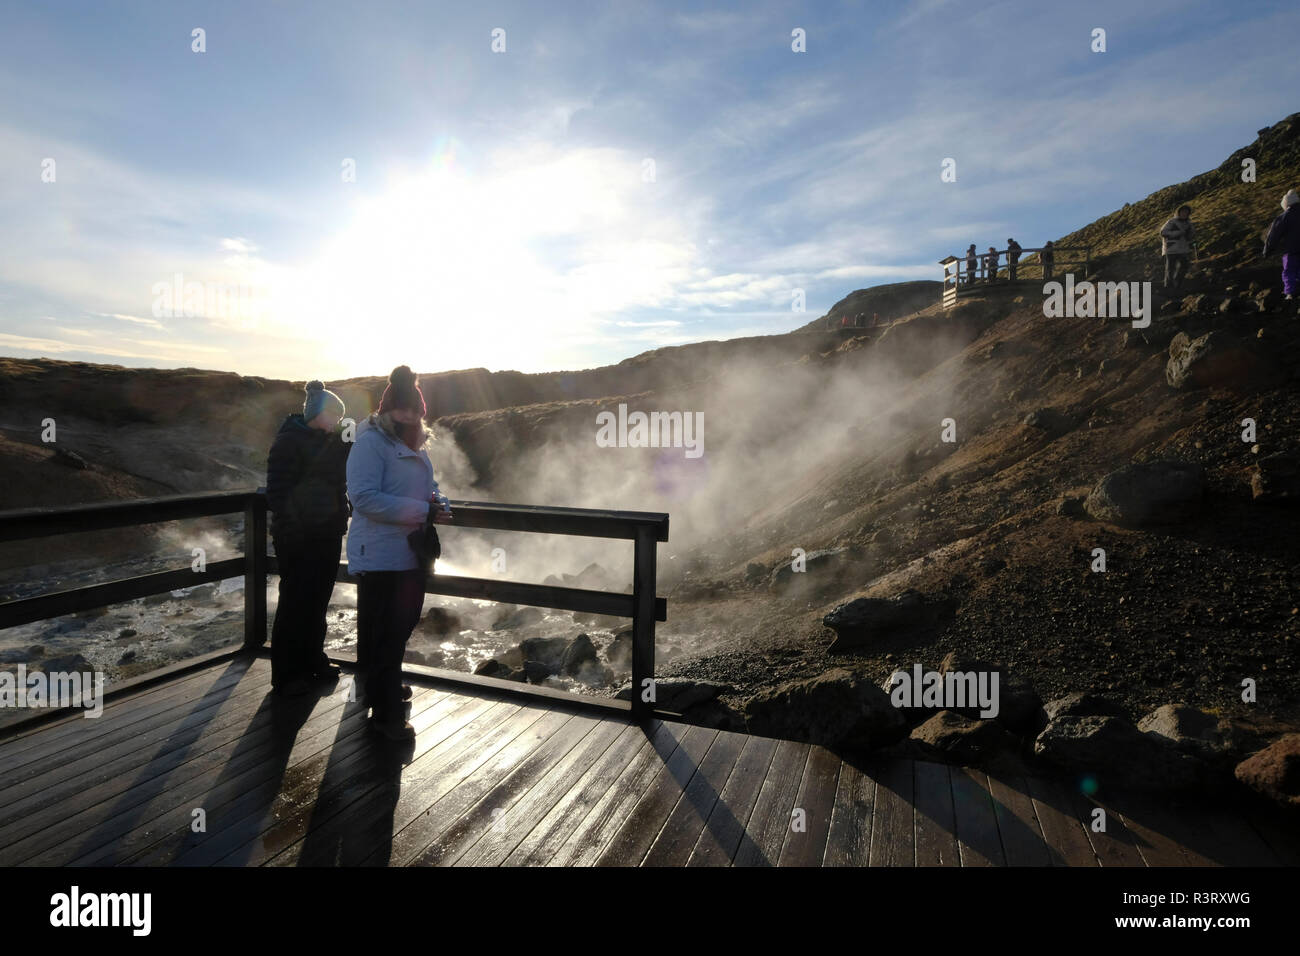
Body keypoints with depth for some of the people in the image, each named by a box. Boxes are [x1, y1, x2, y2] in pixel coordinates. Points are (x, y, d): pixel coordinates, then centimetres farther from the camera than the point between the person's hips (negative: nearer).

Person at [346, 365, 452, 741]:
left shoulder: (414, 446, 14)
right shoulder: (371, 441, -13)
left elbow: (428, 488, 24)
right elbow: (364, 497, -24)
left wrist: (438, 505, -1)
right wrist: (424, 510, -24)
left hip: (411, 554, 9)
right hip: (379, 558, -9)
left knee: (401, 627, 20)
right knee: (382, 635, -1)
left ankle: (386, 688, 40)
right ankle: (386, 714, 10)